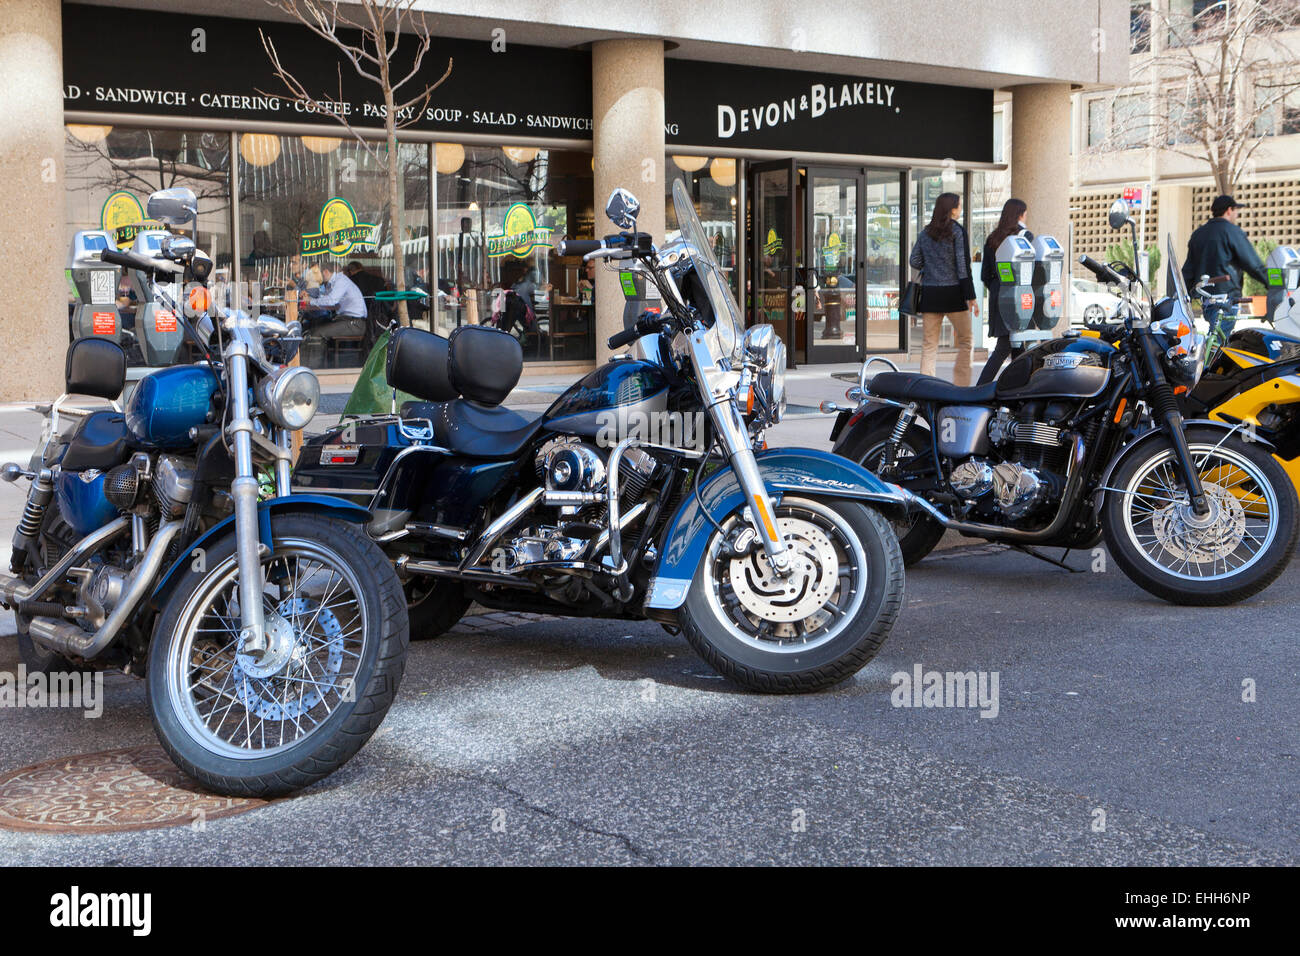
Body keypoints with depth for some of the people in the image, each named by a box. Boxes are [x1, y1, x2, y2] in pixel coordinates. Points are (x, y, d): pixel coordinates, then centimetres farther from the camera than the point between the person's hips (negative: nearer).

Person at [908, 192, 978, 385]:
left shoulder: (925, 233, 9)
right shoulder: (957, 231, -6)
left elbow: (914, 261, 7)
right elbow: (963, 265, -10)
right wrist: (971, 297, -8)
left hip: (929, 293, 5)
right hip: (953, 292, -4)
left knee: (929, 344, 6)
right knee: (965, 341, 7)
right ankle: (961, 387, 2)